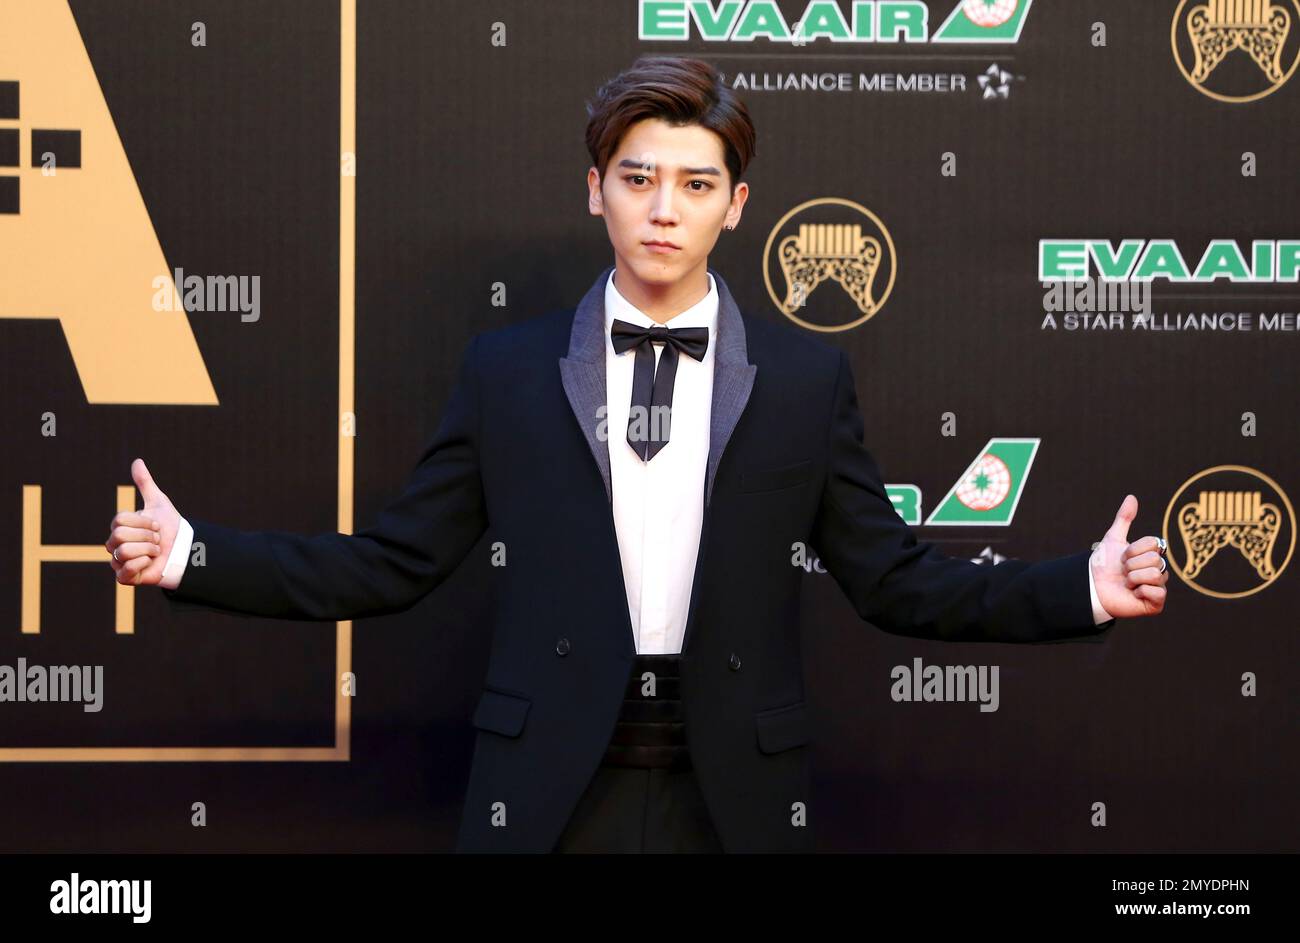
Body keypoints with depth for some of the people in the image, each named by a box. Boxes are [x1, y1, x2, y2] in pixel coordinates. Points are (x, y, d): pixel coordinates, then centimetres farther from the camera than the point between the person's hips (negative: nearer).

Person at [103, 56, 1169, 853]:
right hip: (552, 791, 0)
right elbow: (395, 564, 4)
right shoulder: (508, 370, 4)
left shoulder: (808, 378, 4)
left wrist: (1080, 589, -7)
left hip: (734, 793, 1)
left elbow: (893, 578, 5)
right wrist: (193, 556, -6)